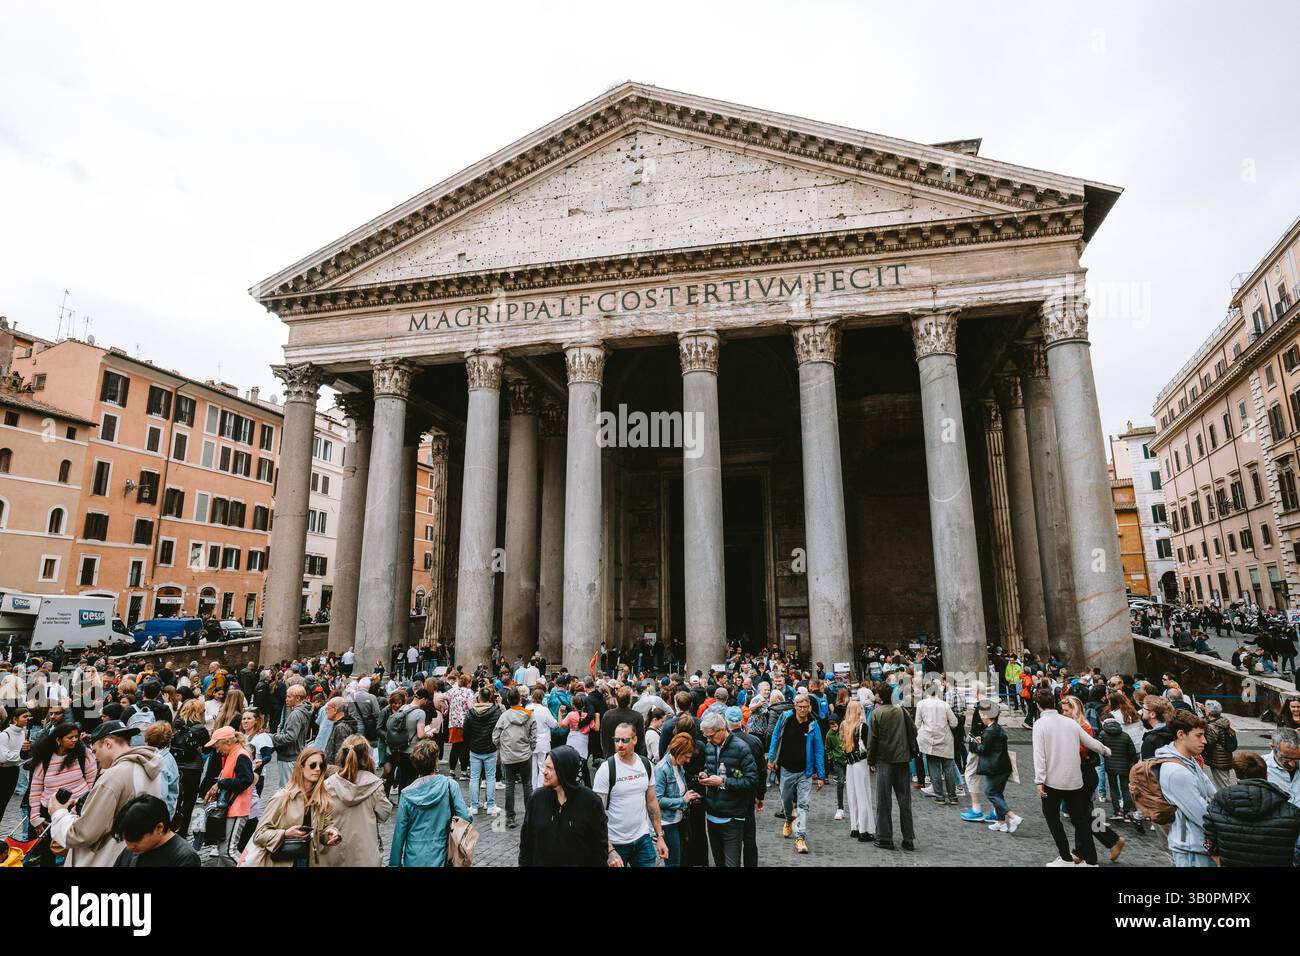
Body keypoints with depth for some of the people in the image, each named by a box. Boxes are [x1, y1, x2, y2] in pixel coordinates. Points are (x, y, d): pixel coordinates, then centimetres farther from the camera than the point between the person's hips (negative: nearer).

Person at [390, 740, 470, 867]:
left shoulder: (406, 794, -8)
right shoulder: (450, 785, -13)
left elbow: (399, 832, -4)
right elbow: (466, 817, -16)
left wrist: (395, 863, 6)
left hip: (413, 860, 1)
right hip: (439, 858, -1)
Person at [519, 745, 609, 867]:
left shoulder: (591, 802, -16)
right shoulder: (537, 798, -8)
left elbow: (601, 843, -9)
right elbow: (526, 838, 2)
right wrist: (524, 863, 2)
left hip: (580, 862, -2)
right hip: (541, 862, 3)